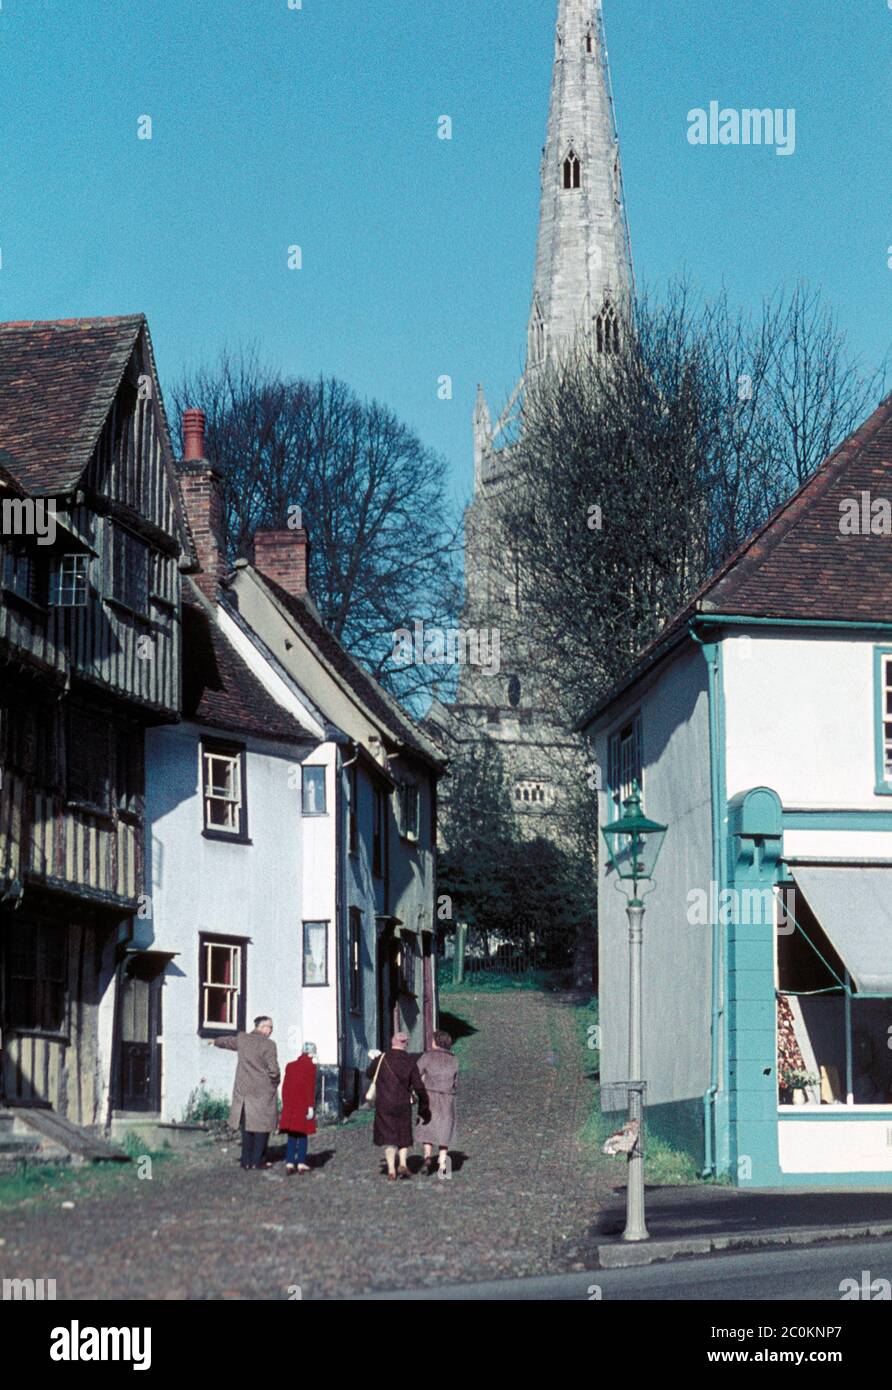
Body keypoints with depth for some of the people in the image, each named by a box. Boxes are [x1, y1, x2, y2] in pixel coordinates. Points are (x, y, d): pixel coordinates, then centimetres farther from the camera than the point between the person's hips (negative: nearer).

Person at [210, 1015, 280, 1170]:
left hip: (243, 1089, 6)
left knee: (246, 1124, 14)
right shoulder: (268, 1045, -14)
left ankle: (246, 1161, 15)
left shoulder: (242, 1039, 5)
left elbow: (229, 1041, 27)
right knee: (262, 1124, 3)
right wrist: (275, 1082, 2)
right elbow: (273, 1070, -19)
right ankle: (257, 1161, 2)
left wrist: (216, 1042, 49)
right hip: (263, 1092, -6)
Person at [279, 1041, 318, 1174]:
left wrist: (285, 1105, 15)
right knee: (303, 1134, 5)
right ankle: (301, 1163, 4)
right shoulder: (310, 1067, -6)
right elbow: (311, 1088, -11)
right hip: (304, 1106, -4)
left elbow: (285, 1087, 10)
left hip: (290, 1106, 4)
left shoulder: (290, 1066, 9)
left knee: (292, 1136, 8)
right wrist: (311, 1107, -11)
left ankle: (289, 1163, -1)